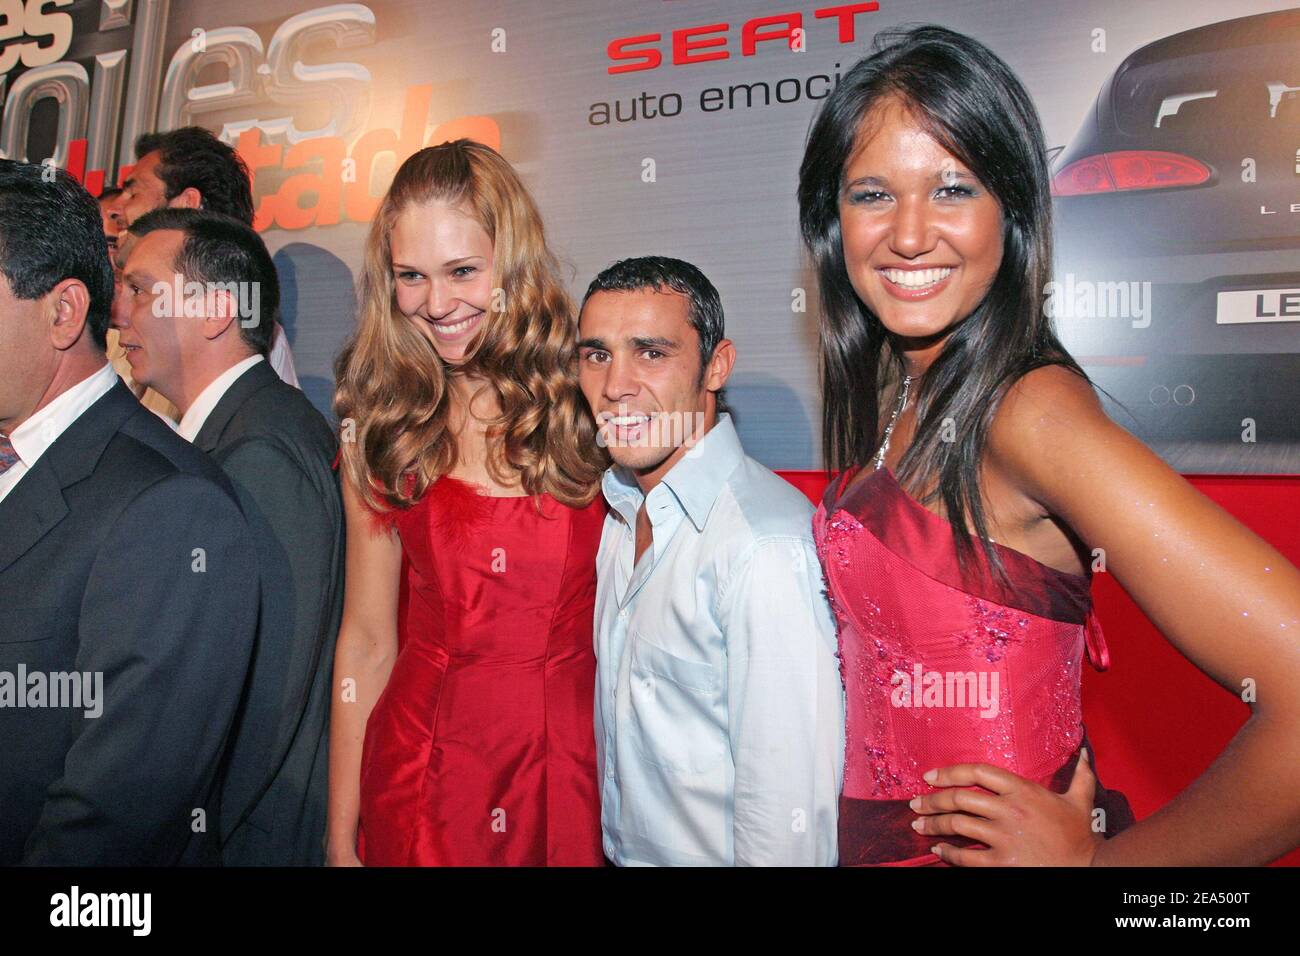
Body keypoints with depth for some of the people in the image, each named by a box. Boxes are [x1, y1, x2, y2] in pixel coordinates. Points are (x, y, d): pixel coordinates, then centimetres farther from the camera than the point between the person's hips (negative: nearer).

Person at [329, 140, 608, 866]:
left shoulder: (593, 403, -5)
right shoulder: (383, 432, 0)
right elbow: (366, 645, 3)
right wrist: (341, 839, 5)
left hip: (580, 769, -1)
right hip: (423, 772, 1)